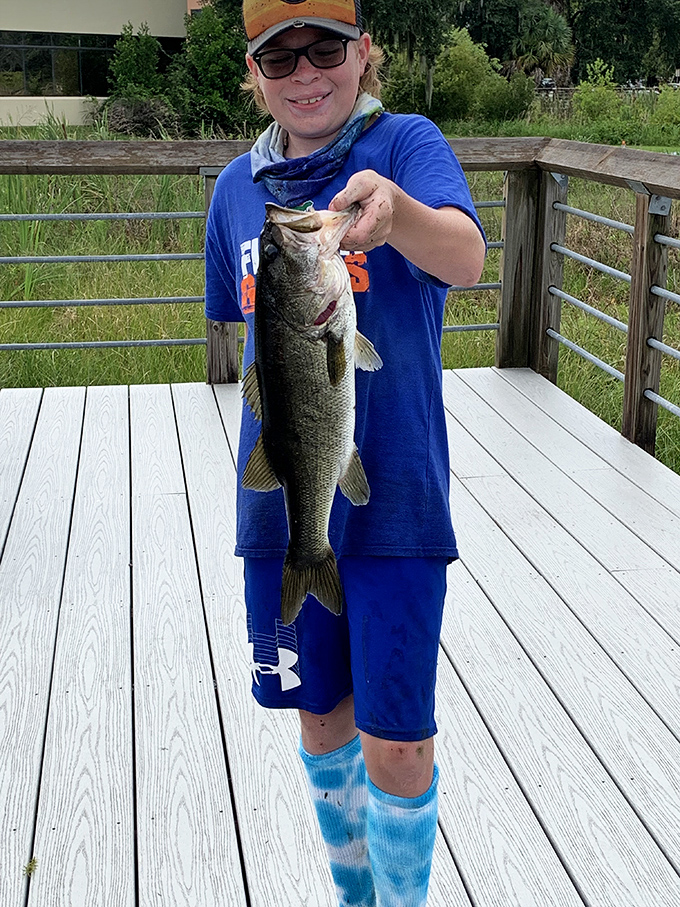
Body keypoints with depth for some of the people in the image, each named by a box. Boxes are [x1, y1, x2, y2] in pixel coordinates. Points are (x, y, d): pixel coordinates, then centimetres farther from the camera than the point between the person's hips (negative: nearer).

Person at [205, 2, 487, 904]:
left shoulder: (405, 143, -8)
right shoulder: (238, 187, 5)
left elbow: (466, 259, -29)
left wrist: (392, 208, -50)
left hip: (393, 497, -4)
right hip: (281, 500, 4)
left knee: (397, 743, -1)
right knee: (322, 718, 18)